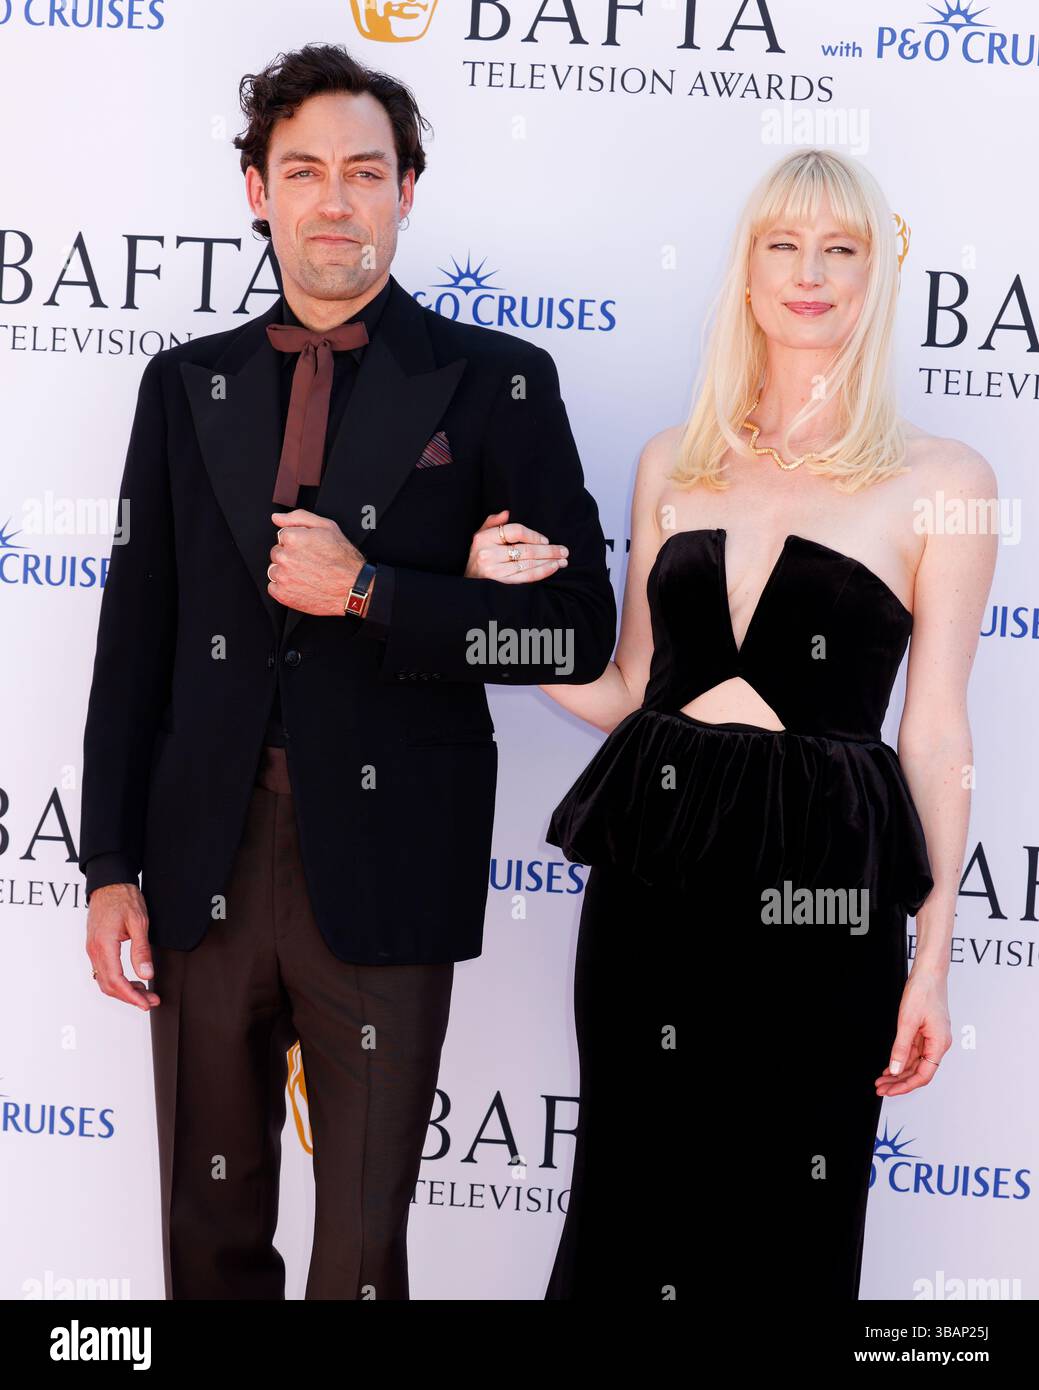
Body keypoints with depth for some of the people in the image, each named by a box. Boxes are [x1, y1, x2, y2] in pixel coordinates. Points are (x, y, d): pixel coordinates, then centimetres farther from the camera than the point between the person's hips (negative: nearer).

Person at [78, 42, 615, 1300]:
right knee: (210, 1229, 16)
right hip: (205, 866, 3)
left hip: (382, 876, -3)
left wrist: (368, 593, -15)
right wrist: (111, 865, 2)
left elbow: (577, 630, -5)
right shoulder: (187, 385, 9)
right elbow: (136, 636, 8)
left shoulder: (493, 383, 0)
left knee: (362, 1240, 9)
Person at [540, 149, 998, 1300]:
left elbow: (935, 731, 0)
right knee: (624, 1201, 11)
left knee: (790, 1225, 7)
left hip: (822, 891, -3)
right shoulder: (672, 465, 10)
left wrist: (932, 960, -3)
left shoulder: (941, 481, 0)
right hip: (651, 863, 3)